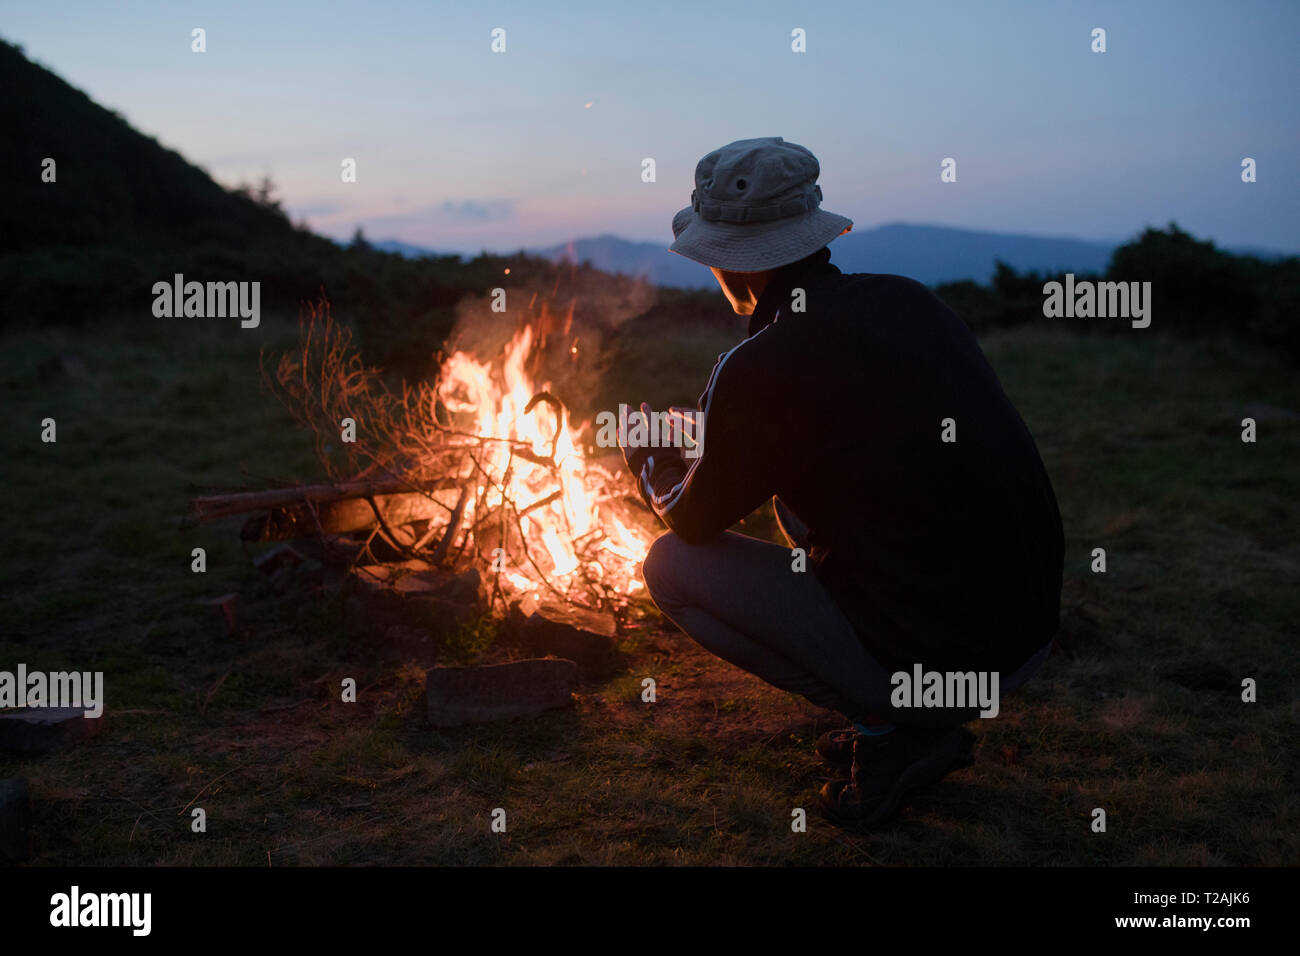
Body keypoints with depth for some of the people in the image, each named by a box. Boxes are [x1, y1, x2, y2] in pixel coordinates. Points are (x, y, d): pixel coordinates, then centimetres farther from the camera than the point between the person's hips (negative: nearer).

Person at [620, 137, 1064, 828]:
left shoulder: (757, 371, -17)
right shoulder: (909, 301, 4)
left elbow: (692, 520, 2)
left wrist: (649, 460, 24)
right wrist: (711, 434, 31)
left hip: (931, 660, -7)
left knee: (671, 565, 4)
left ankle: (893, 729, 3)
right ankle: (923, 719, 19)